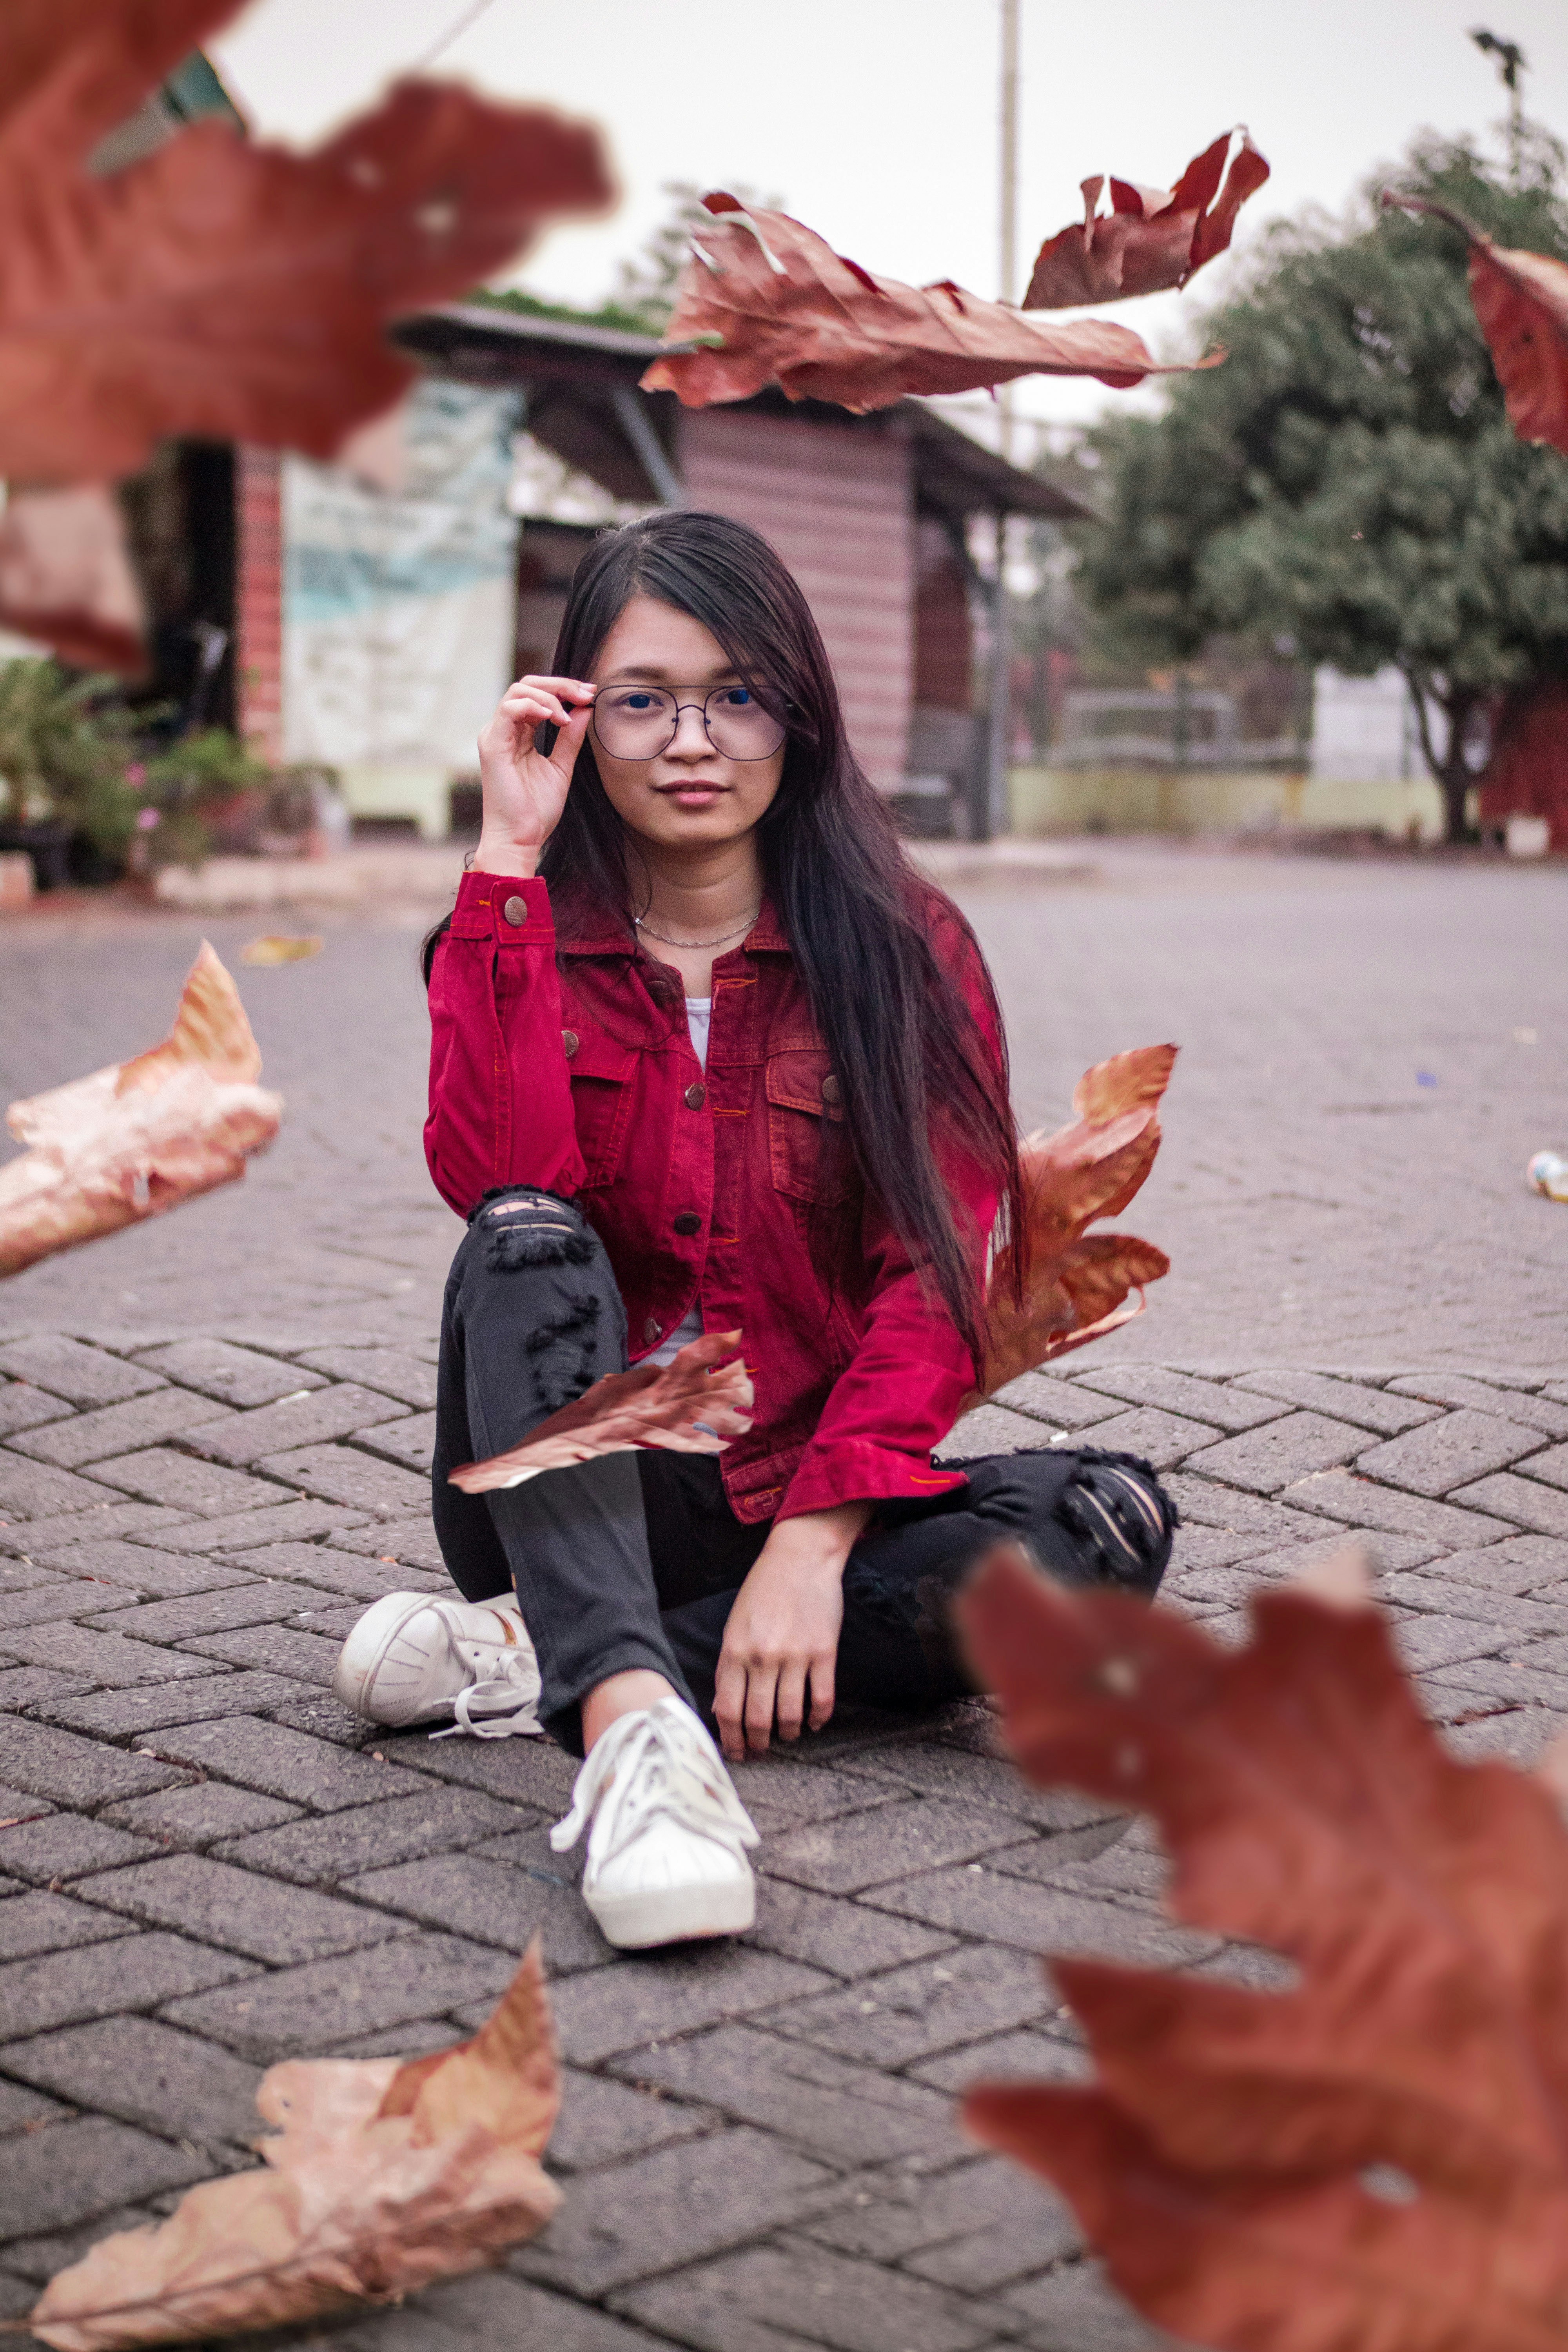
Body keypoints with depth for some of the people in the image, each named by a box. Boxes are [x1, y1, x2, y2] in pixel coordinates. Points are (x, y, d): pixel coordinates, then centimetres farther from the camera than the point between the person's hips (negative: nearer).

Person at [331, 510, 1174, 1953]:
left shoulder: (906, 951, 0)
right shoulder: (517, 936, 3)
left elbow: (933, 1281, -9)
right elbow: (500, 1182, -19)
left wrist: (812, 1544, -22)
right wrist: (512, 856, -16)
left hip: (800, 1496, 1)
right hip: (572, 1485, 0)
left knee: (1113, 1520, -26)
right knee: (527, 1244, -28)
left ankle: (535, 1660, -26)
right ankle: (632, 1727, -47)